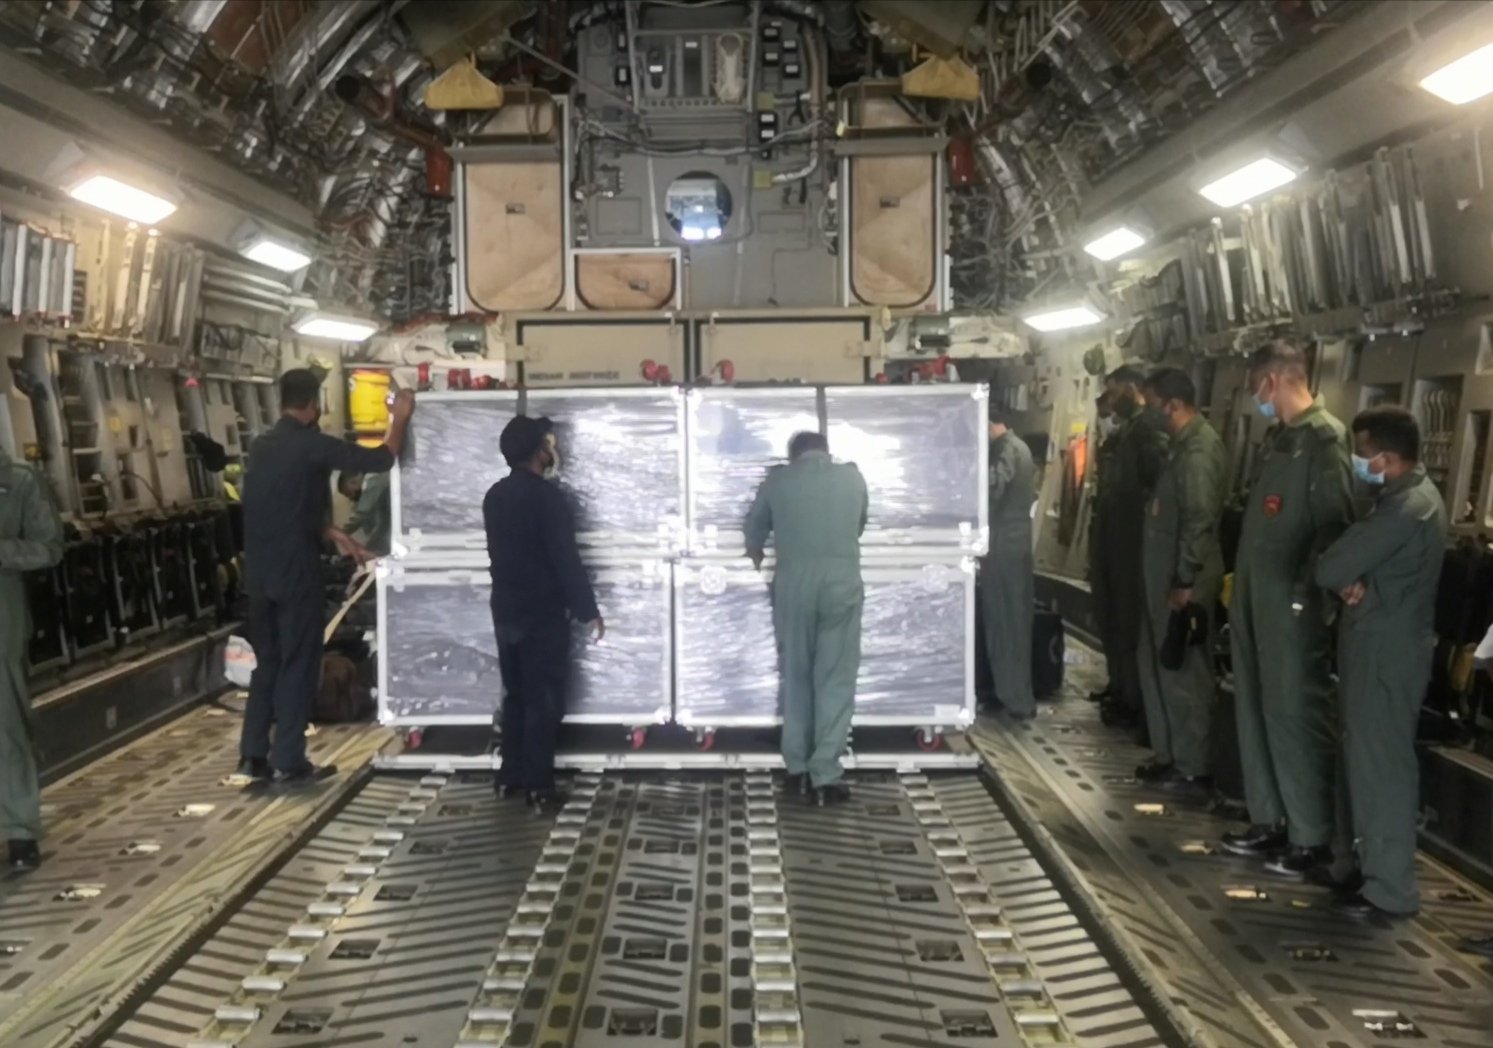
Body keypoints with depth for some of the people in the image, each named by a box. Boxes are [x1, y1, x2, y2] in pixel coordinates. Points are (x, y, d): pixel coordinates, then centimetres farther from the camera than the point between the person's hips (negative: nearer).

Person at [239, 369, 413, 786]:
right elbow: (380, 460, -7)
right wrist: (400, 419, 9)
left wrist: (333, 534, 24)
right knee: (298, 666, 2)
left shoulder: (262, 446, 11)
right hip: (297, 573, -7)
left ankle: (253, 756, 17)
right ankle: (289, 762, 6)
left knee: (268, 662, 15)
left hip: (260, 573, 7)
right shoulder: (313, 445, -13)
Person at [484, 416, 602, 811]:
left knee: (516, 695, 15)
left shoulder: (495, 495, 8)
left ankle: (510, 776, 19)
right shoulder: (547, 496, -17)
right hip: (544, 613, -8)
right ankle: (538, 785, 2)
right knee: (544, 699, -1)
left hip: (506, 610, 8)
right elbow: (566, 559, -17)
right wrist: (588, 610, -10)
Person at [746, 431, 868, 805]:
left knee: (795, 677, 13)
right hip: (842, 584, 0)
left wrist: (756, 553, 45)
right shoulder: (852, 477, 12)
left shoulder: (778, 479, 9)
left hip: (793, 586, 1)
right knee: (835, 680, 3)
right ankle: (825, 777, 1)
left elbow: (754, 528, 22)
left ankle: (797, 769, 17)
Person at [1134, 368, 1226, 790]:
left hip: (1184, 579, -10)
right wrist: (1174, 579, 18)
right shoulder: (1186, 442, 12)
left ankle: (1193, 764, 10)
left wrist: (1185, 582, -22)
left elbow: (1200, 519, -23)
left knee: (1183, 672, 0)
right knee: (1158, 664, 16)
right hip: (1167, 574, 10)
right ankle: (1169, 753, 26)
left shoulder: (1198, 446, -18)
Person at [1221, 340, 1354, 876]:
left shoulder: (1324, 437, -12)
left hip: (1292, 601, -9)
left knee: (1295, 714, -4)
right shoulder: (1277, 438, 15)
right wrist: (1240, 579, 16)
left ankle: (1311, 837, 5)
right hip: (1255, 597, 9)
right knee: (1255, 710, 13)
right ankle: (1267, 820, 23)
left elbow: (1336, 522, -19)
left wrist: (1307, 591, -20)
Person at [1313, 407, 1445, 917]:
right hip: (1389, 640, 10)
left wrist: (1342, 578, -4)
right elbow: (1363, 556, 12)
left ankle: (1389, 886, 7)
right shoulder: (1415, 493, 10)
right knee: (1373, 757, 17)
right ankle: (1375, 862, 29)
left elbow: (1328, 570, -26)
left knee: (1381, 763, -2)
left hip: (1384, 649, -10)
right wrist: (1351, 580, -9)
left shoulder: (1402, 510, -25)